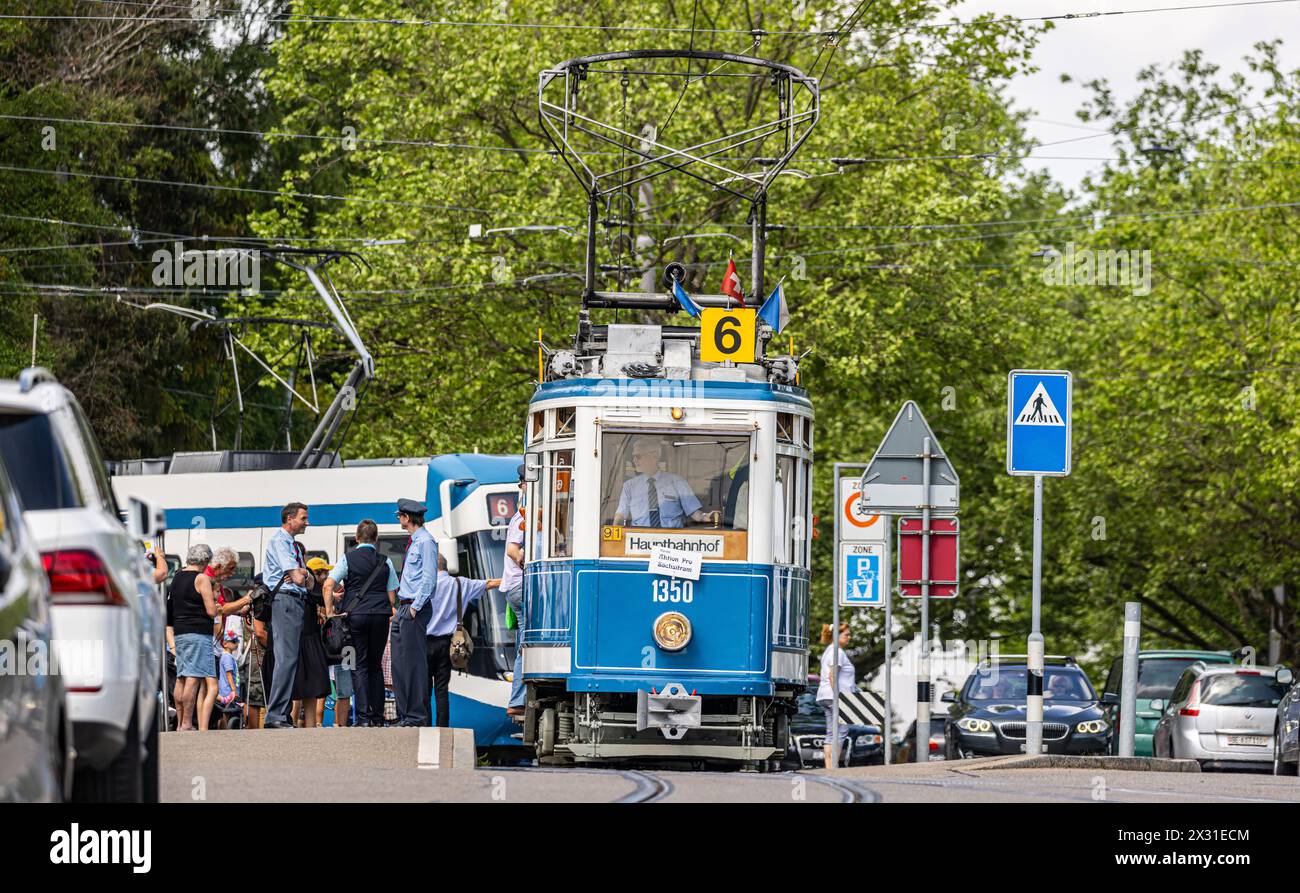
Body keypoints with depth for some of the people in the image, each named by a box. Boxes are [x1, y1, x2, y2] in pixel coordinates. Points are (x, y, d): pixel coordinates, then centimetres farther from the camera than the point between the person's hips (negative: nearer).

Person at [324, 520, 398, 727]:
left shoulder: (348, 558, 0)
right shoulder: (385, 562, 8)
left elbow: (328, 585, -8)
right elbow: (393, 594, 8)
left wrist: (329, 610, -1)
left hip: (356, 615, -2)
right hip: (381, 615, 2)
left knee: (359, 666, -1)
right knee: (375, 665, 12)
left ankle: (364, 717, -10)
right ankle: (378, 716, 9)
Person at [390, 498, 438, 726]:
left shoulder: (426, 542, -10)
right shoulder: (414, 542, 19)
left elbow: (429, 577, -16)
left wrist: (415, 607, -17)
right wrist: (402, 608, 16)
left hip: (415, 608, -10)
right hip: (404, 608, 10)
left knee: (413, 662, -10)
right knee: (399, 663, 9)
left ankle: (417, 716, -9)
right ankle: (404, 715, 12)